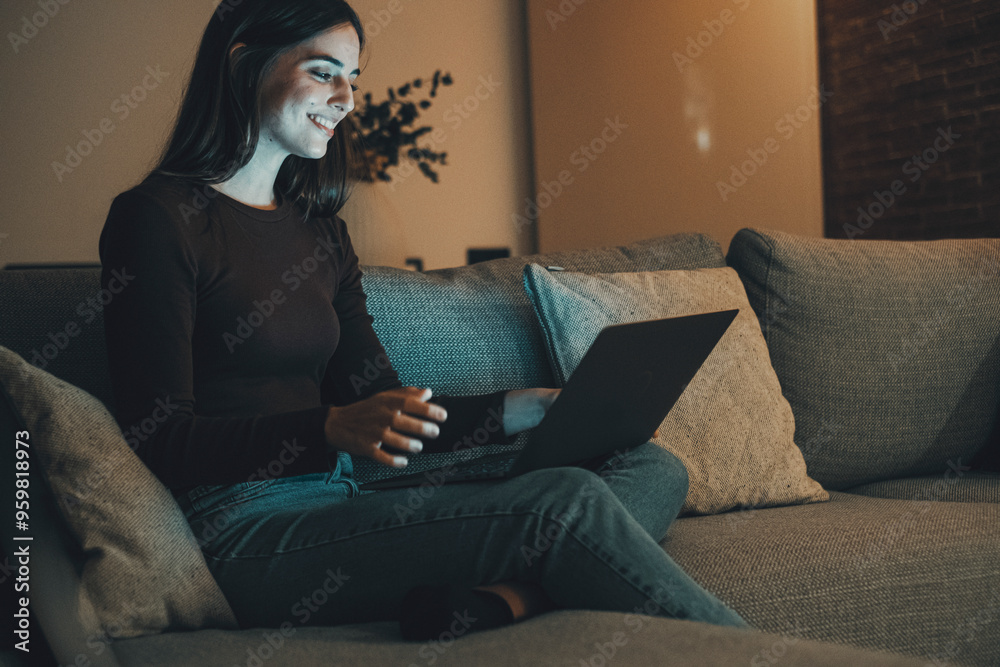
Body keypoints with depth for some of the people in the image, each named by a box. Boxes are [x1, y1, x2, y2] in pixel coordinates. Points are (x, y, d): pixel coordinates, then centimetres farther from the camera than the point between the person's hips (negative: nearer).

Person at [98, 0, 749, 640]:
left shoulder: (321, 232, 19)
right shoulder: (159, 218, -4)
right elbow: (158, 439, -11)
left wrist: (528, 408, 2)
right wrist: (331, 429, -25)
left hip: (341, 510, 8)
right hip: (248, 536, -8)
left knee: (653, 469, -7)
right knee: (565, 502, -24)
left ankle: (496, 604, -34)